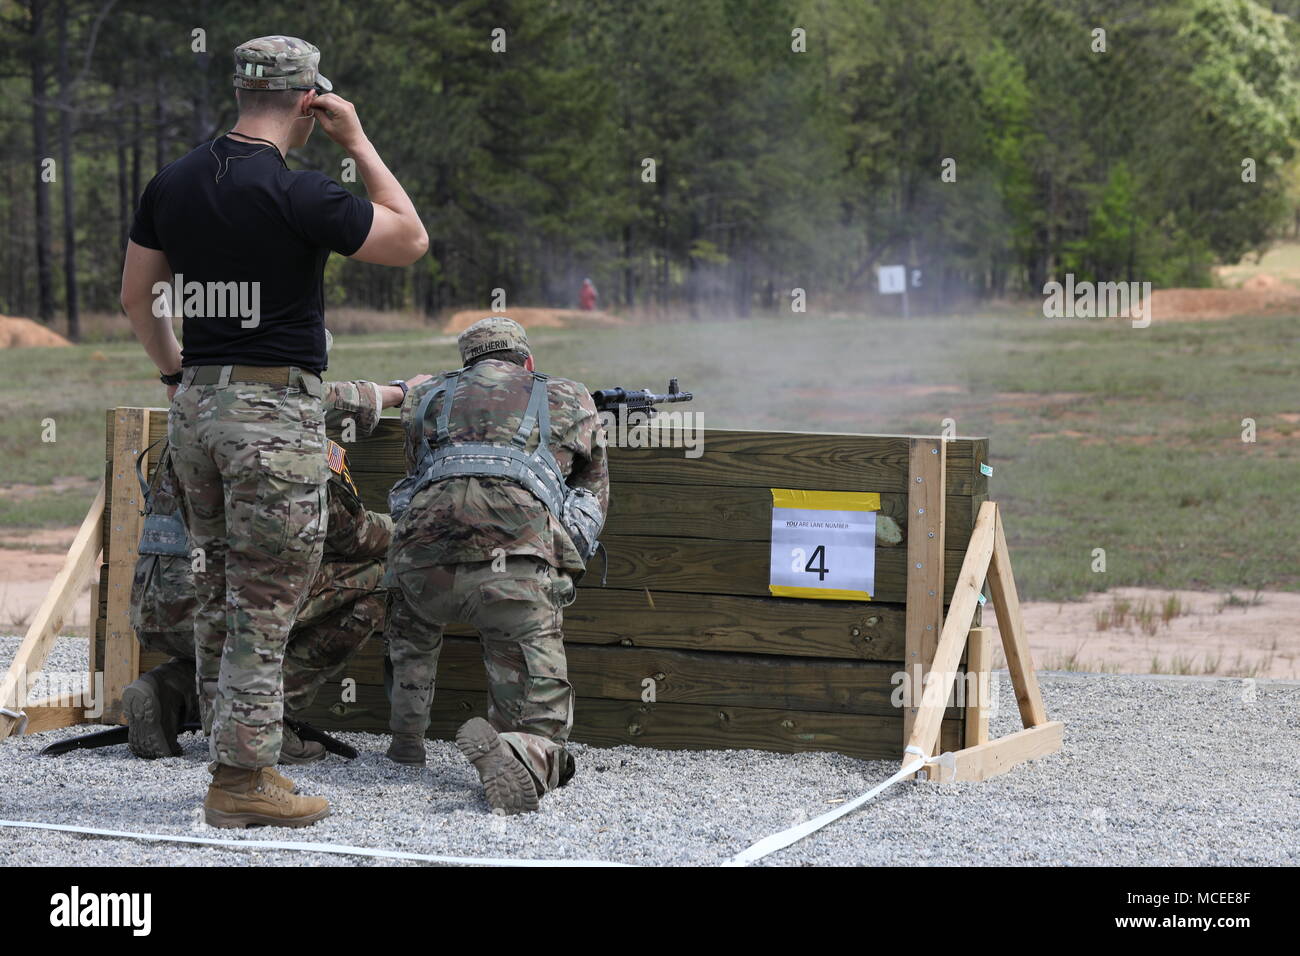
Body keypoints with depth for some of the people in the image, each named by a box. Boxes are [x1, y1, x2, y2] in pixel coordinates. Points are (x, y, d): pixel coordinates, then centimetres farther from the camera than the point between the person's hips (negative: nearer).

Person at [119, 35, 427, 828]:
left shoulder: (173, 184, 6)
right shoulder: (298, 196, -15)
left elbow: (137, 296, 15)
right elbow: (411, 240, -4)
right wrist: (358, 142, 0)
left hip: (196, 405, 7)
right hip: (276, 411, -7)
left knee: (223, 587, 17)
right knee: (266, 604, -1)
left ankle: (239, 751, 24)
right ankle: (241, 784, 3)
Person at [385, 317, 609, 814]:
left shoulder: (425, 398, 28)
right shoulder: (569, 400, 26)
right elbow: (595, 496, 38)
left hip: (424, 555, 3)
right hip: (517, 564, -2)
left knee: (411, 621, 41)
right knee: (541, 731, 3)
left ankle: (407, 736, 36)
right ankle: (514, 756, -30)